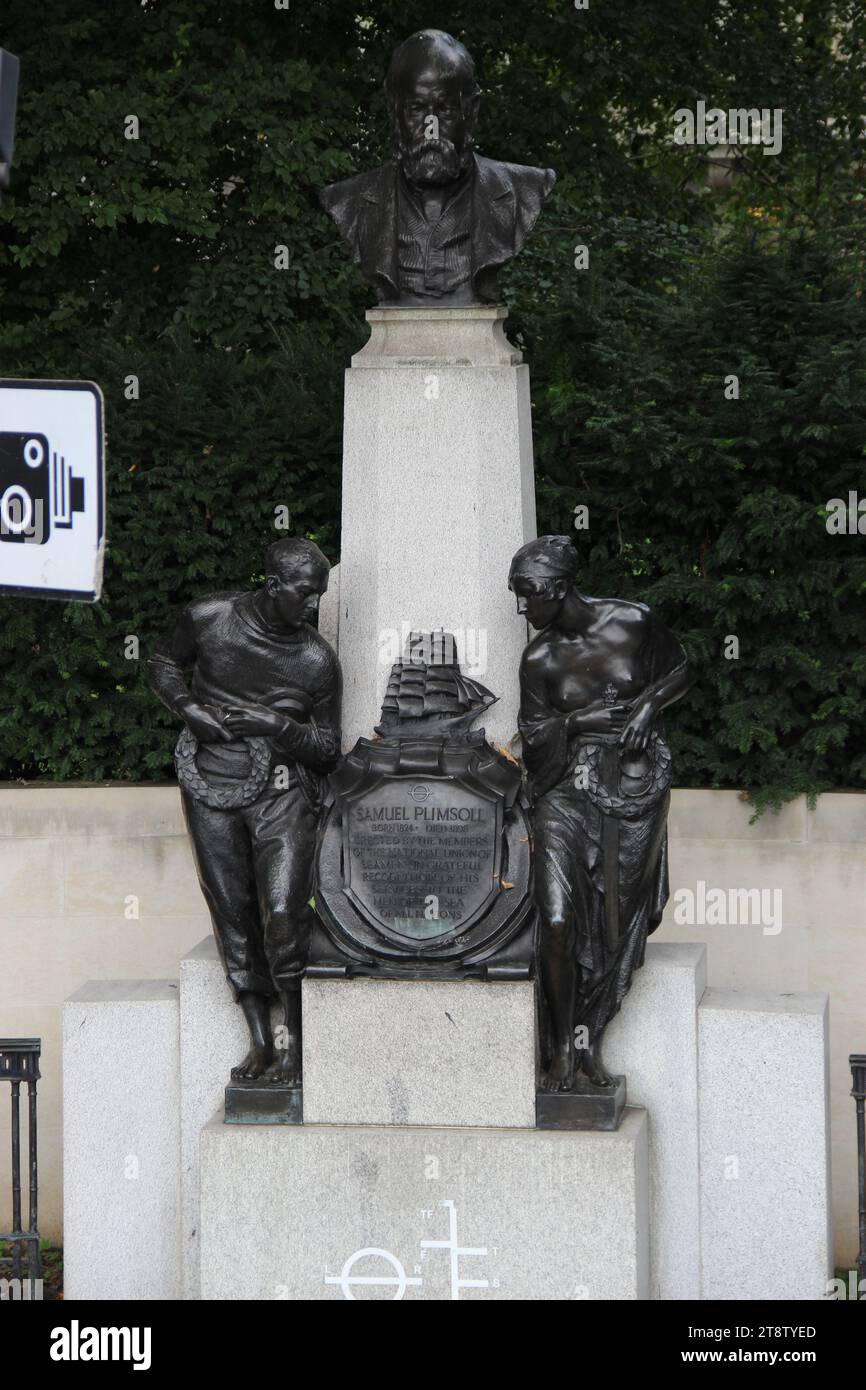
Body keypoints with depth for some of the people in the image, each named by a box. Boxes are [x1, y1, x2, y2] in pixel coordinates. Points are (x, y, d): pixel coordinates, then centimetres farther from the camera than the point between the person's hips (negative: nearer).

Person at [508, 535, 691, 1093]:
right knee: (559, 921, -15)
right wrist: (578, 720, -11)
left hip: (638, 787, 0)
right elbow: (533, 734, 6)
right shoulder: (539, 659, 0)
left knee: (619, 922, 2)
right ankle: (561, 1050, -3)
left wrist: (648, 703, -6)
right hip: (569, 790, 0)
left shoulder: (633, 623, -4)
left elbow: (681, 672, 11)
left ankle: (591, 1042, 16)